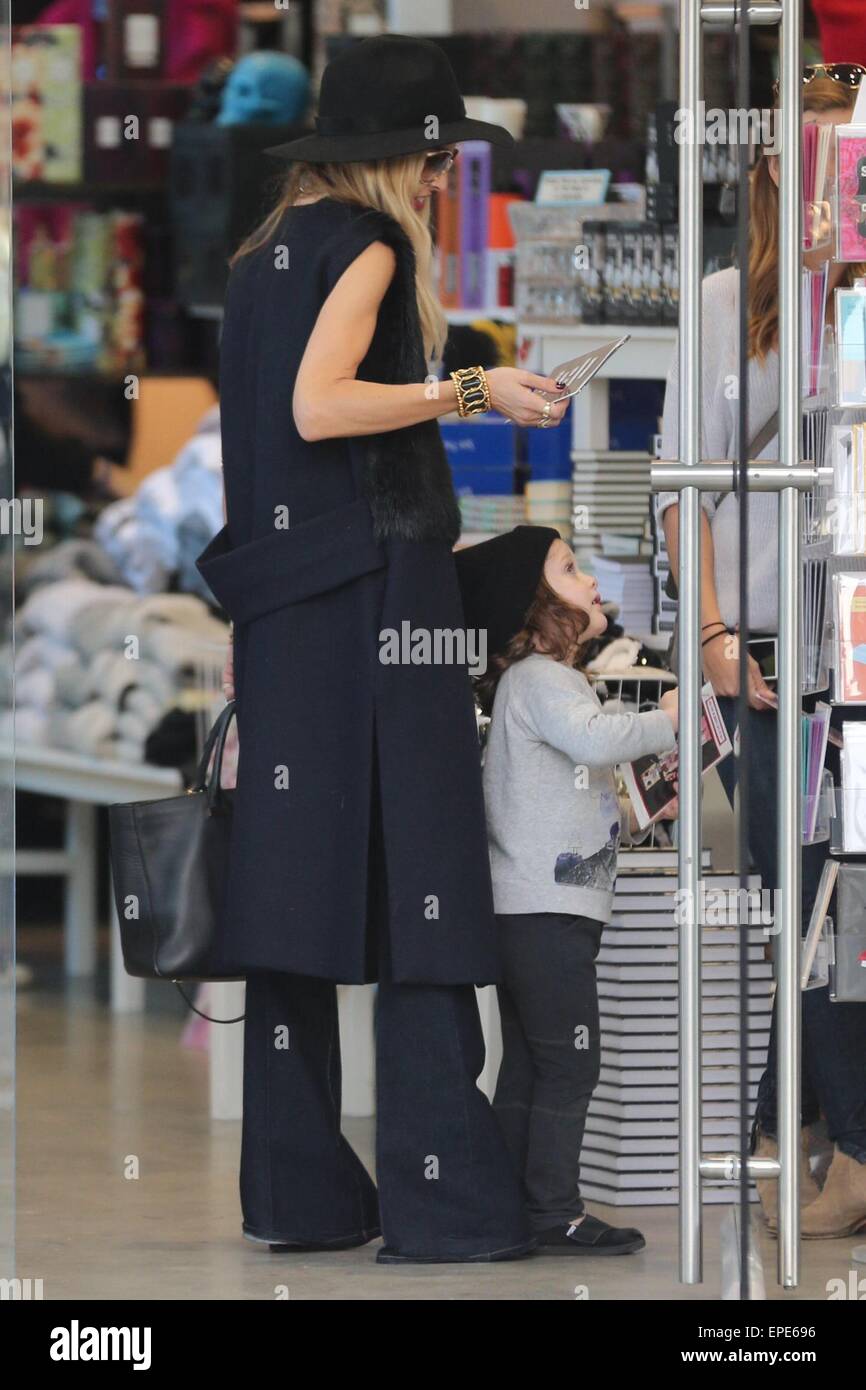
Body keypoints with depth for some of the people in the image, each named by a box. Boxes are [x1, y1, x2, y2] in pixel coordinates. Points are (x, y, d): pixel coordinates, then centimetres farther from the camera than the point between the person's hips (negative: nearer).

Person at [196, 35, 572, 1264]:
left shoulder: (265, 254, 16)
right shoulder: (365, 244, -8)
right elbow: (317, 407, -20)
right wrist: (470, 391, -14)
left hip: (283, 597, 8)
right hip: (377, 584, -8)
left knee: (297, 874, 7)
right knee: (416, 879, -8)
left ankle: (298, 1188, 7)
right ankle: (439, 1196, -11)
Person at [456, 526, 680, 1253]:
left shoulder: (551, 679, 22)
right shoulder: (535, 680, -11)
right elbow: (595, 737, -28)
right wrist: (667, 721, -20)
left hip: (536, 910, 11)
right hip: (545, 908, -11)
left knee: (529, 1064, 11)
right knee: (570, 1060, -10)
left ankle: (515, 1211, 13)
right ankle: (556, 1213, -9)